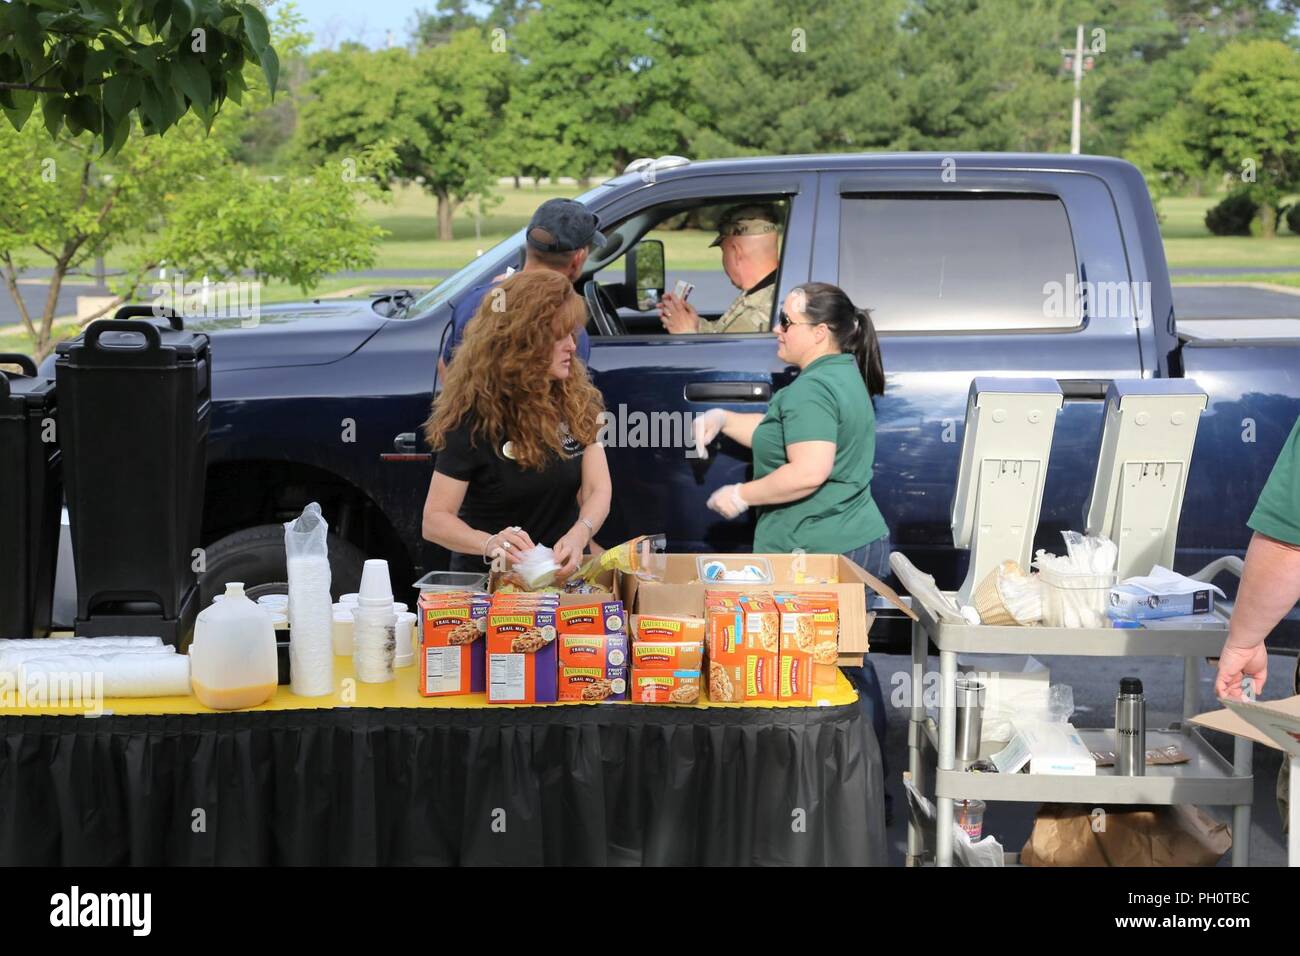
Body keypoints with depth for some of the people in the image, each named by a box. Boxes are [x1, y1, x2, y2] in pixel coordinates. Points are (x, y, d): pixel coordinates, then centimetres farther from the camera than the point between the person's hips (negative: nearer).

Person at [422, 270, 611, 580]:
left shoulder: (578, 401, 4)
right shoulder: (475, 417, -10)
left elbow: (598, 491, -1)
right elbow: (435, 520, -11)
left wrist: (578, 536, -24)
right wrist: (490, 544, -31)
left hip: (563, 574, 3)